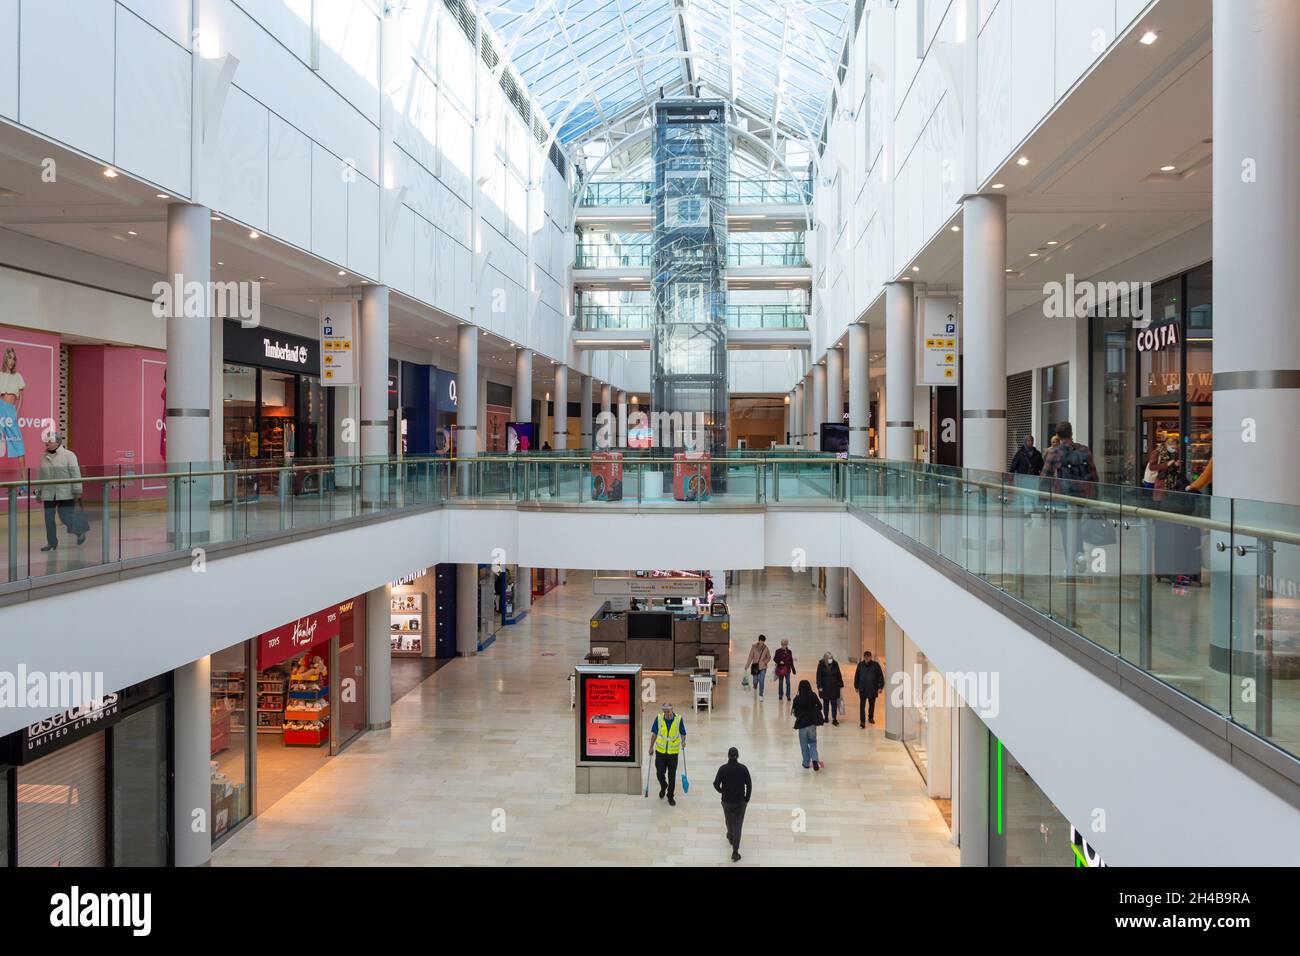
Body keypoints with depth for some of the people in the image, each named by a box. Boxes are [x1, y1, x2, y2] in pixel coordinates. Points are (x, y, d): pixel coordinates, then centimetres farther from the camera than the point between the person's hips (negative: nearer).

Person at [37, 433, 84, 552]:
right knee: (48, 518, 4)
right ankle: (51, 542, 15)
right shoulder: (44, 458, 10)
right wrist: (39, 492, 16)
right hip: (48, 494, 5)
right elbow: (41, 476, 17)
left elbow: (75, 474, -9)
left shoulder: (68, 455, -6)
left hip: (65, 494, -5)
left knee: (65, 516, -6)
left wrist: (77, 492, -13)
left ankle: (80, 532, 20)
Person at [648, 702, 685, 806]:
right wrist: (651, 747, 8)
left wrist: (683, 742, -18)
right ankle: (663, 787, 37)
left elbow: (683, 733, 1)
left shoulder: (678, 719, -10)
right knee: (660, 773, 5)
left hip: (673, 752, -1)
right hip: (660, 751, 1)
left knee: (672, 775, 5)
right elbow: (654, 733, 4)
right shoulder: (659, 718, -7)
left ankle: (670, 796, 23)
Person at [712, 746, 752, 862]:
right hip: (740, 801, -1)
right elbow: (749, 785, -9)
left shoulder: (723, 768, -13)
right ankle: (735, 852, 1)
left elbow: (716, 784, -14)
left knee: (729, 821, 27)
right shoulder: (743, 768, -12)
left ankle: (731, 838, 54)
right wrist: (747, 799, 4)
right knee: (737, 825, 7)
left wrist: (722, 791, 7)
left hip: (727, 801, 1)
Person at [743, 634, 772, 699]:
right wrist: (747, 666, -9)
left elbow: (769, 657, 8)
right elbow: (750, 657, -6)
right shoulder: (754, 647, -7)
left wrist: (765, 662, -10)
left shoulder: (765, 648, -4)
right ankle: (755, 688, 45)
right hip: (755, 666, 0)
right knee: (755, 681, 9)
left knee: (761, 681, -9)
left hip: (763, 667, 0)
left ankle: (761, 695, 1)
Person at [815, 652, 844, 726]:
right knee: (825, 702, 11)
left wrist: (841, 685, 8)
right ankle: (826, 717, 25)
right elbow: (818, 676, -6)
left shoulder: (835, 664, -2)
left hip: (834, 687, 0)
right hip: (825, 687, 0)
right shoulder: (821, 665, -8)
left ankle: (834, 719, -2)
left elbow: (839, 675, 6)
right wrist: (819, 686, -10)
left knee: (834, 703, -4)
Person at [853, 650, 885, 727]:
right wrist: (856, 686, 8)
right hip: (862, 689, -1)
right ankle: (862, 721, -4)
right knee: (862, 705, -6)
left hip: (873, 689, 1)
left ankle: (870, 717, 37)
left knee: (872, 704, 17)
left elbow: (880, 676, -1)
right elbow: (857, 676, 6)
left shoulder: (875, 665, -6)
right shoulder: (860, 665, -3)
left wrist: (880, 687, -4)